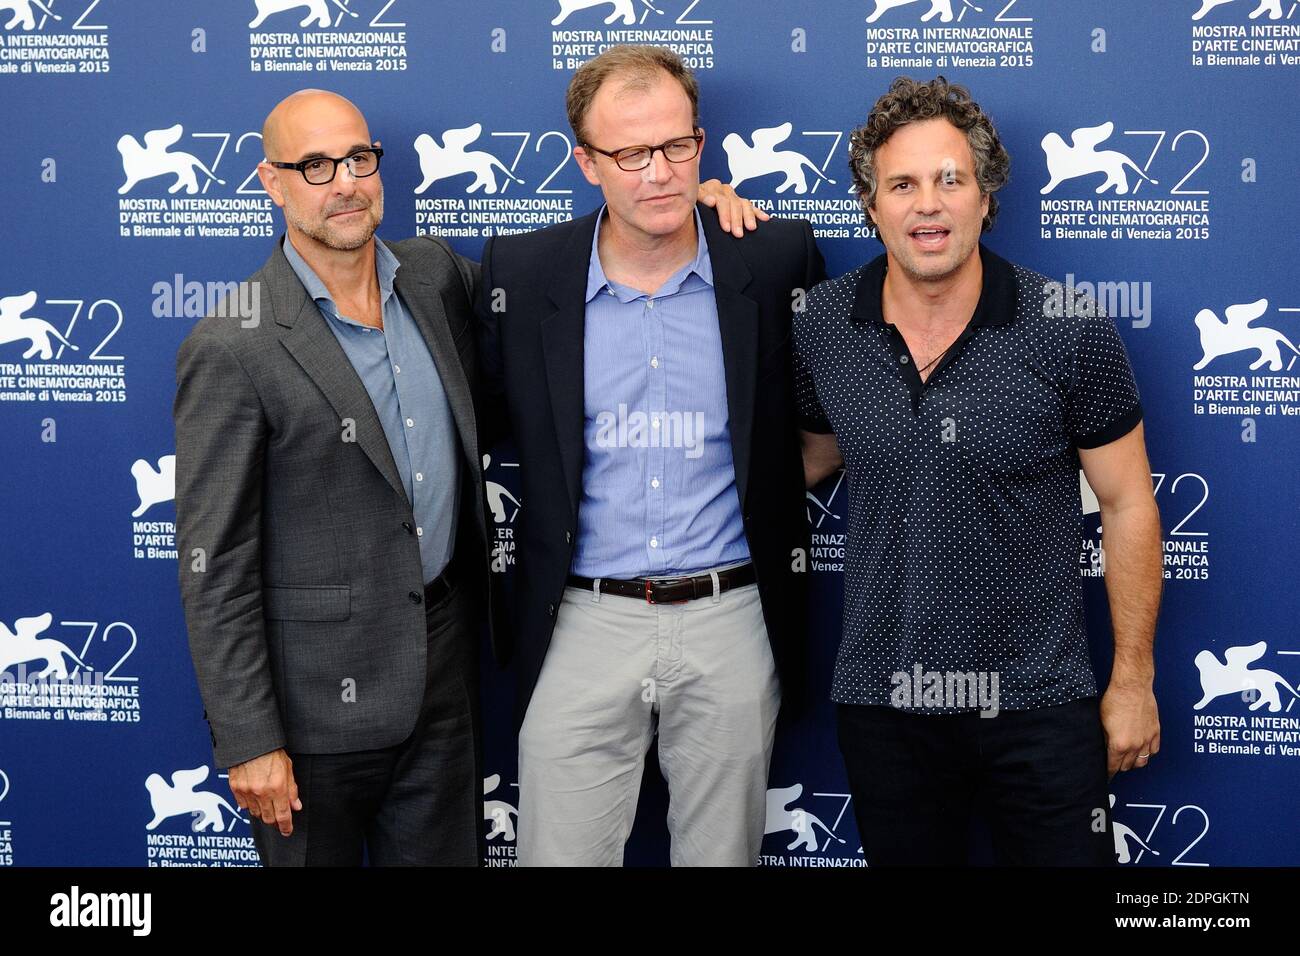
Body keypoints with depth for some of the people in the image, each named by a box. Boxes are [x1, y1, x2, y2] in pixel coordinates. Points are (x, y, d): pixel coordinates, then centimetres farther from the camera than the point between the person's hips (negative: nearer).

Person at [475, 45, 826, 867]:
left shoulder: (777, 260, -2)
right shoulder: (522, 271, -2)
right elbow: (492, 410, 11)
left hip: (732, 621, 0)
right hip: (583, 623, 0)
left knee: (722, 853, 12)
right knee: (561, 853, 5)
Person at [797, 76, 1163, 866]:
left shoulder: (1072, 332, -11)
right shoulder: (822, 327, -3)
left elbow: (1128, 507, -4)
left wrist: (1133, 680, -2)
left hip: (1040, 704, -2)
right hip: (883, 704, 3)